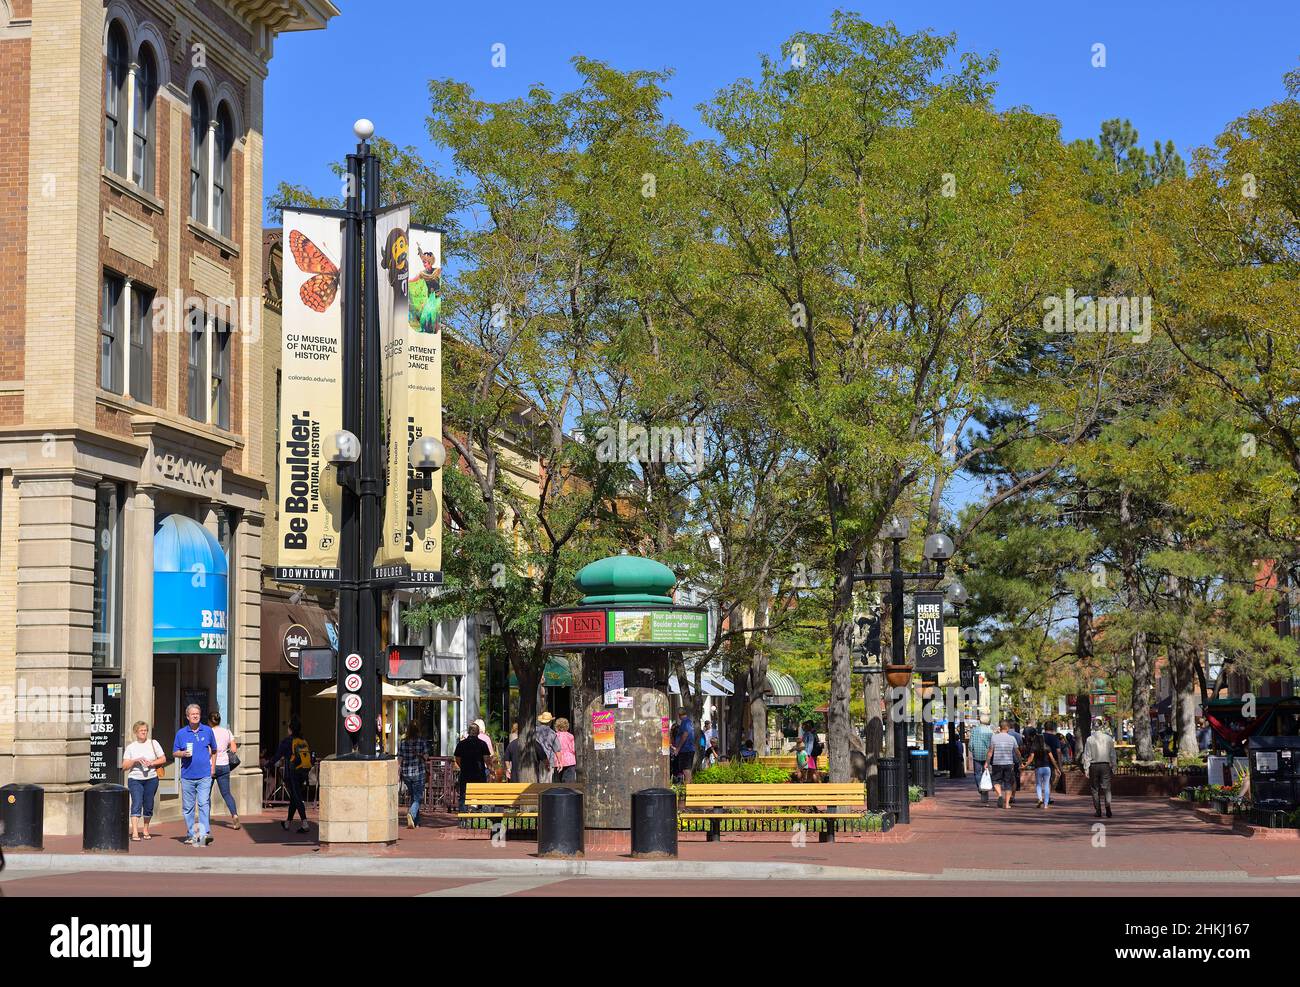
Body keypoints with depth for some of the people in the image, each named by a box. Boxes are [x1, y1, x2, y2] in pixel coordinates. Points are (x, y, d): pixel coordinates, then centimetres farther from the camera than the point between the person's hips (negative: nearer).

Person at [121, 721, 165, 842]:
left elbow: (163, 759, 6)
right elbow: (124, 766, 2)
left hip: (151, 779, 2)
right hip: (135, 779, -2)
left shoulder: (153, 743, 8)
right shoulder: (130, 747, 5)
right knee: (137, 804, -15)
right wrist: (135, 760, -15)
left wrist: (151, 763, -10)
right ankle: (135, 833, -21)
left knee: (148, 805, 7)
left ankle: (146, 831, 23)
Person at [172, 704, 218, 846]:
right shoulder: (181, 733, 5)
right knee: (188, 807, 7)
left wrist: (213, 766, 14)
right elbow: (174, 753, 10)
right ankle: (192, 835, 17)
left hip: (204, 776, -1)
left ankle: (204, 833, -18)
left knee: (204, 804, -13)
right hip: (187, 776, 1)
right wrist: (183, 753, -11)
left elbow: (213, 750, 20)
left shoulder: (207, 731, 7)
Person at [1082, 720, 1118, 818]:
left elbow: (1087, 755, -3)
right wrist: (1114, 767, 12)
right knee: (1106, 788, 2)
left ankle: (1098, 811, 7)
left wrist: (1086, 769, 1)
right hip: (1105, 765, 1)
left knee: (1095, 789, 8)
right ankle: (1108, 808, -16)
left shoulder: (1090, 739, -4)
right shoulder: (1109, 738, 0)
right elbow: (1112, 754, 5)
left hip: (1093, 766, -1)